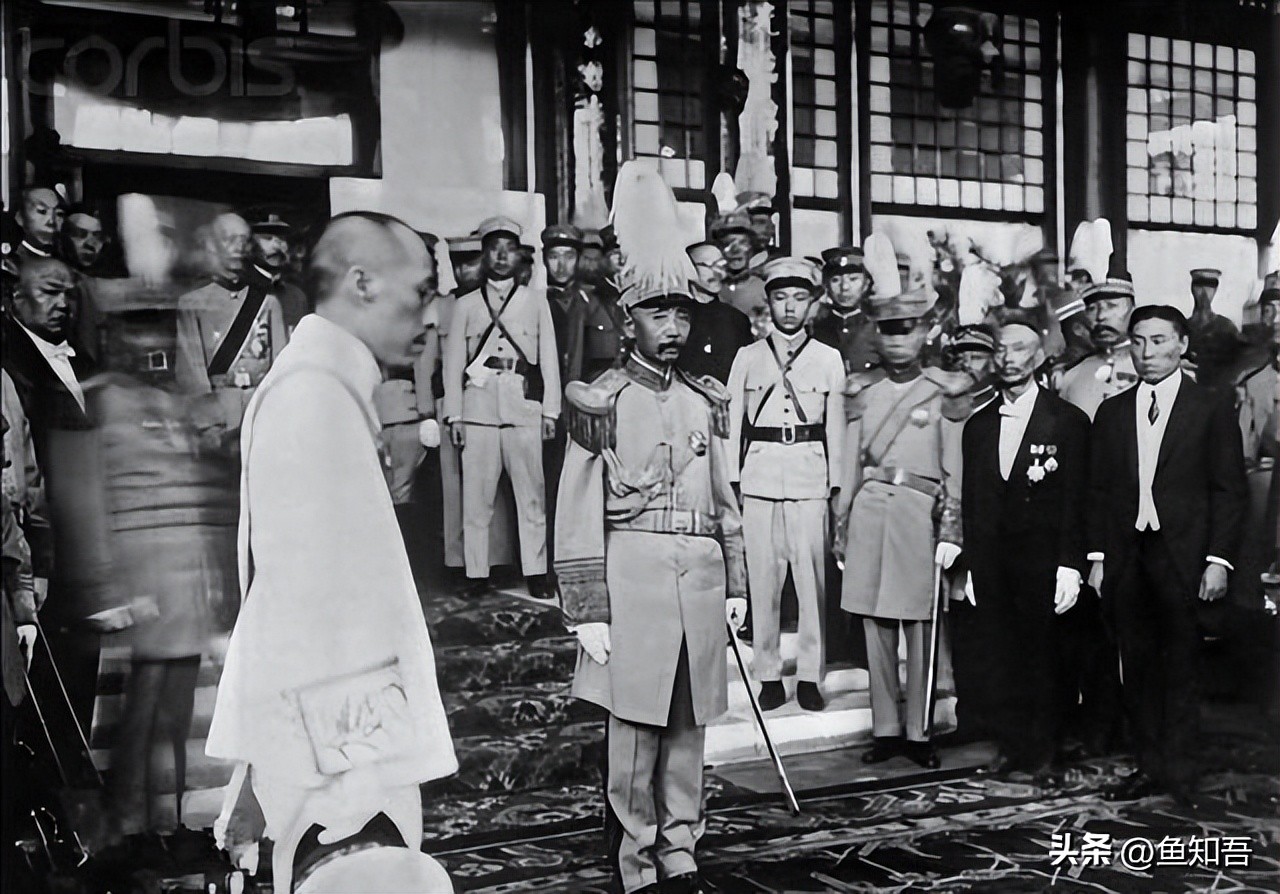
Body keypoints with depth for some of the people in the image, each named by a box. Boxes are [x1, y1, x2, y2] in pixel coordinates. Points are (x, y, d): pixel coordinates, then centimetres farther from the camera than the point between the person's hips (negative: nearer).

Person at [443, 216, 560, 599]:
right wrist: (453, 416, 1)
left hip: (524, 409, 0)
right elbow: (453, 362, 9)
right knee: (476, 496, -1)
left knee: (531, 494, -2)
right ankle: (477, 574, 4)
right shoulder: (465, 305, 13)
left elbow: (549, 358, 10)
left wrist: (550, 411, 2)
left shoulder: (536, 301, 14)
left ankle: (535, 573, 4)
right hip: (478, 409, 0)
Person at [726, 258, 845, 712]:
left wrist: (837, 486, 5)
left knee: (813, 578, -2)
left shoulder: (829, 358, 7)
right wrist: (732, 481, 4)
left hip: (810, 478, 0)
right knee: (762, 578, 1)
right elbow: (733, 423, 10)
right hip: (759, 476, 1)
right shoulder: (748, 357, 8)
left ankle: (810, 675, 8)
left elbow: (836, 428, 9)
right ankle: (768, 674, 11)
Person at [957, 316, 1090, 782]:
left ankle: (1036, 755, 20)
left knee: (1038, 661, 4)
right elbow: (970, 502, 12)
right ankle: (1014, 743, 20)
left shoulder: (1068, 420, -1)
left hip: (1042, 563, -4)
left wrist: (1069, 566, -11)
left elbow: (1075, 500, -5)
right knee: (986, 662, 1)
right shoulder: (978, 424, 12)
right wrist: (971, 565, 6)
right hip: (991, 564, 4)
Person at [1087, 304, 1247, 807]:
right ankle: (1150, 766, 15)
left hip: (1183, 557, -3)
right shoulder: (1111, 412, 13)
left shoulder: (1212, 409, 2)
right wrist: (1097, 557, 5)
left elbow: (1229, 491, -1)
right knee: (1138, 666, 6)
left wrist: (1218, 559, -8)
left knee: (1179, 667, -1)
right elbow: (1098, 491, 12)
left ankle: (1180, 773, 8)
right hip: (1126, 558, 3)